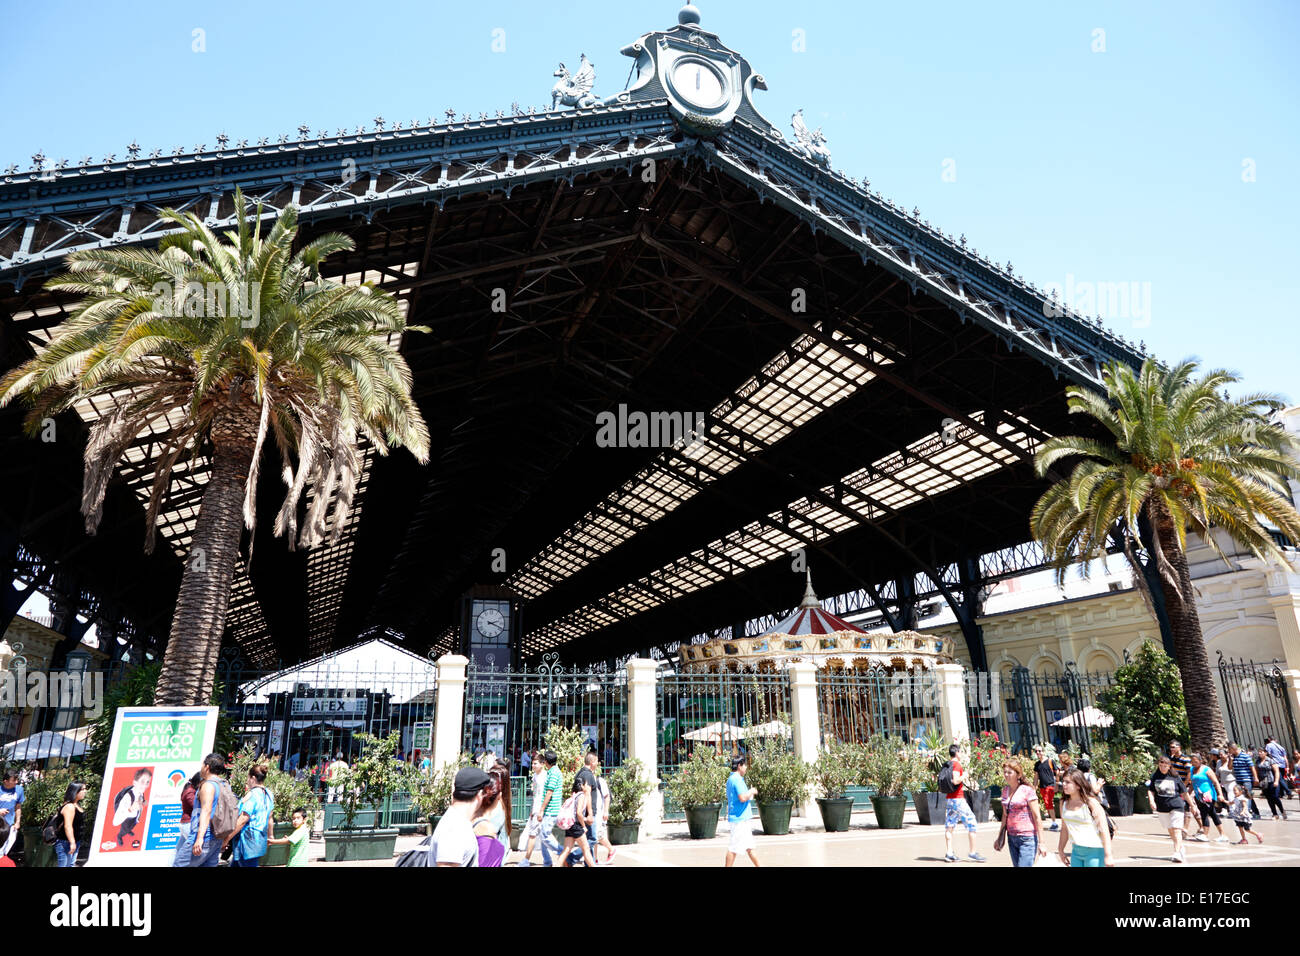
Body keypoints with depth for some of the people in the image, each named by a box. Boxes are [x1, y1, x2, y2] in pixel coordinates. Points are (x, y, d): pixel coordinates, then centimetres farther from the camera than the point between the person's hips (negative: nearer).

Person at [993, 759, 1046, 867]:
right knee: (1016, 865, 10)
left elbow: (1037, 817, -10)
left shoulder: (1027, 791, -11)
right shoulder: (1005, 790, 8)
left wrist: (1041, 843, -11)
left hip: (1027, 838, -6)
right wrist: (1000, 837, 18)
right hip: (1011, 837, 6)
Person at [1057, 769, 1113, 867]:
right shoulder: (1064, 803, 4)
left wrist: (1108, 856, -16)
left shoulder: (1091, 803, -13)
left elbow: (1104, 831, -13)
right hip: (1076, 851, 6)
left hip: (1094, 851, -6)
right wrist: (1061, 850, 18)